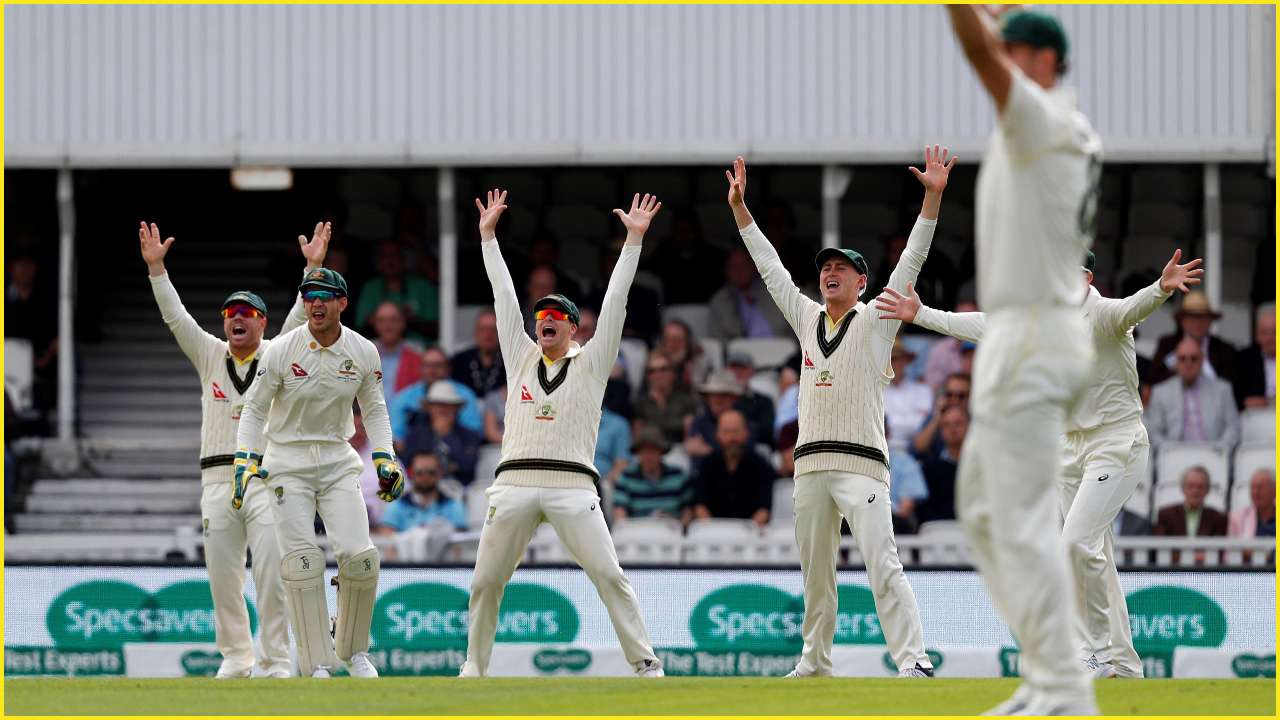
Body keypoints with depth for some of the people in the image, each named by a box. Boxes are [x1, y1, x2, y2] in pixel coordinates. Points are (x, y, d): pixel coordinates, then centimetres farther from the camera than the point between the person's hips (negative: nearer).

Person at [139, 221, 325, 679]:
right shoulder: (210, 356, 13)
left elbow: (301, 315, -6)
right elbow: (174, 315, 6)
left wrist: (313, 266, -18)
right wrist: (156, 267, -4)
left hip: (268, 480, -3)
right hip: (218, 480, 3)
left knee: (272, 574, -9)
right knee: (222, 577, 4)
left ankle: (276, 660, -6)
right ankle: (235, 658, 14)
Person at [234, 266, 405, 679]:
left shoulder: (364, 353, -3)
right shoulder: (282, 350, -11)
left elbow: (374, 409, 11)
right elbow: (255, 408, -1)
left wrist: (385, 459, 1)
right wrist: (246, 461, -11)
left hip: (338, 461, 2)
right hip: (287, 462, -2)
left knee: (360, 558, -11)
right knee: (301, 562, -13)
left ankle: (352, 650, 11)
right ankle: (317, 664, -8)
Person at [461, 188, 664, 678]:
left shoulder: (590, 363, 12)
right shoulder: (521, 357, 19)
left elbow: (614, 301, 9)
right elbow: (504, 295, 21)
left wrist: (634, 239, 5)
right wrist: (488, 234, 23)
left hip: (572, 486, -3)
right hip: (515, 484, 3)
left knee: (609, 576, -11)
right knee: (486, 581, 2)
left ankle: (646, 665, -9)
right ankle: (474, 668, 15)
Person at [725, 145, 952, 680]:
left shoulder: (875, 321, 4)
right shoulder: (807, 318, 17)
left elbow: (911, 261, -3)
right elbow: (771, 268, 22)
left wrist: (933, 196, -12)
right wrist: (739, 207, 21)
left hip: (860, 463, -6)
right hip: (810, 463, 6)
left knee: (883, 564, -16)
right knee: (815, 571, 10)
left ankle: (914, 660, -21)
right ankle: (815, 664, 18)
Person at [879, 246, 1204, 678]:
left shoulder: (1103, 314, -14)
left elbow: (1134, 308, -36)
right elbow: (983, 326, 17)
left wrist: (1163, 288, -58)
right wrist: (922, 316, 20)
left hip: (1117, 443, -8)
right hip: (1072, 448, 8)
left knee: (1077, 541, -21)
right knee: (1093, 557, 7)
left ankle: (1098, 652, -11)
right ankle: (1123, 664, 13)